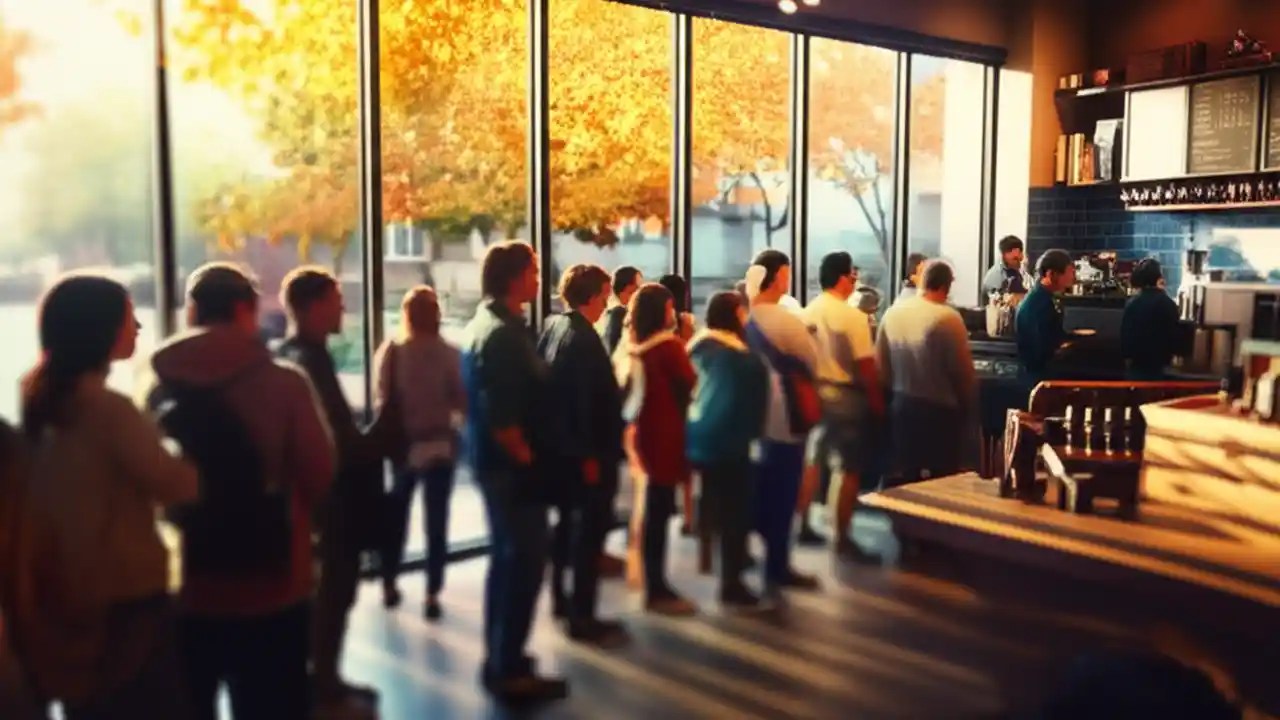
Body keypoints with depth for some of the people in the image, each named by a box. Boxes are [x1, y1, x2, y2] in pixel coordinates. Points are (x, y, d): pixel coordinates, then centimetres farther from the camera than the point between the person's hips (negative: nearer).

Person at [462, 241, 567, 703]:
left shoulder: (483, 325, 11)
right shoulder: (504, 334, -20)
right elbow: (501, 418, -26)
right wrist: (528, 461, -15)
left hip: (494, 462, 10)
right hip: (511, 466, -10)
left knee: (506, 559, 18)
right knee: (525, 563, -1)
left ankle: (499, 660, 29)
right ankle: (510, 671, 8)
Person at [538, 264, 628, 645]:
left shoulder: (552, 327, 7)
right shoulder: (582, 339, -20)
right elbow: (588, 401, -23)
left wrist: (555, 436, 18)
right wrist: (591, 454, -20)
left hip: (560, 445, 10)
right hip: (585, 451, -10)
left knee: (567, 522, 22)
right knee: (590, 531, -1)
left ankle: (561, 599, 35)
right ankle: (582, 618, 5)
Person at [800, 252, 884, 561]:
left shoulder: (808, 313, 1)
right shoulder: (852, 317, -18)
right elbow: (865, 365, -17)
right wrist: (877, 400, -6)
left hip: (814, 393, 7)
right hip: (846, 396, -7)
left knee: (812, 461, 18)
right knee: (850, 469, 3)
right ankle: (842, 537, 7)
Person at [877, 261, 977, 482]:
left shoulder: (892, 312, 0)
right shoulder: (948, 318, -16)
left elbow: (881, 364, 7)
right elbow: (963, 370, -10)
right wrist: (969, 407, 5)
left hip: (901, 405, 6)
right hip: (939, 409, -5)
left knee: (904, 477, 14)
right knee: (941, 480, 4)